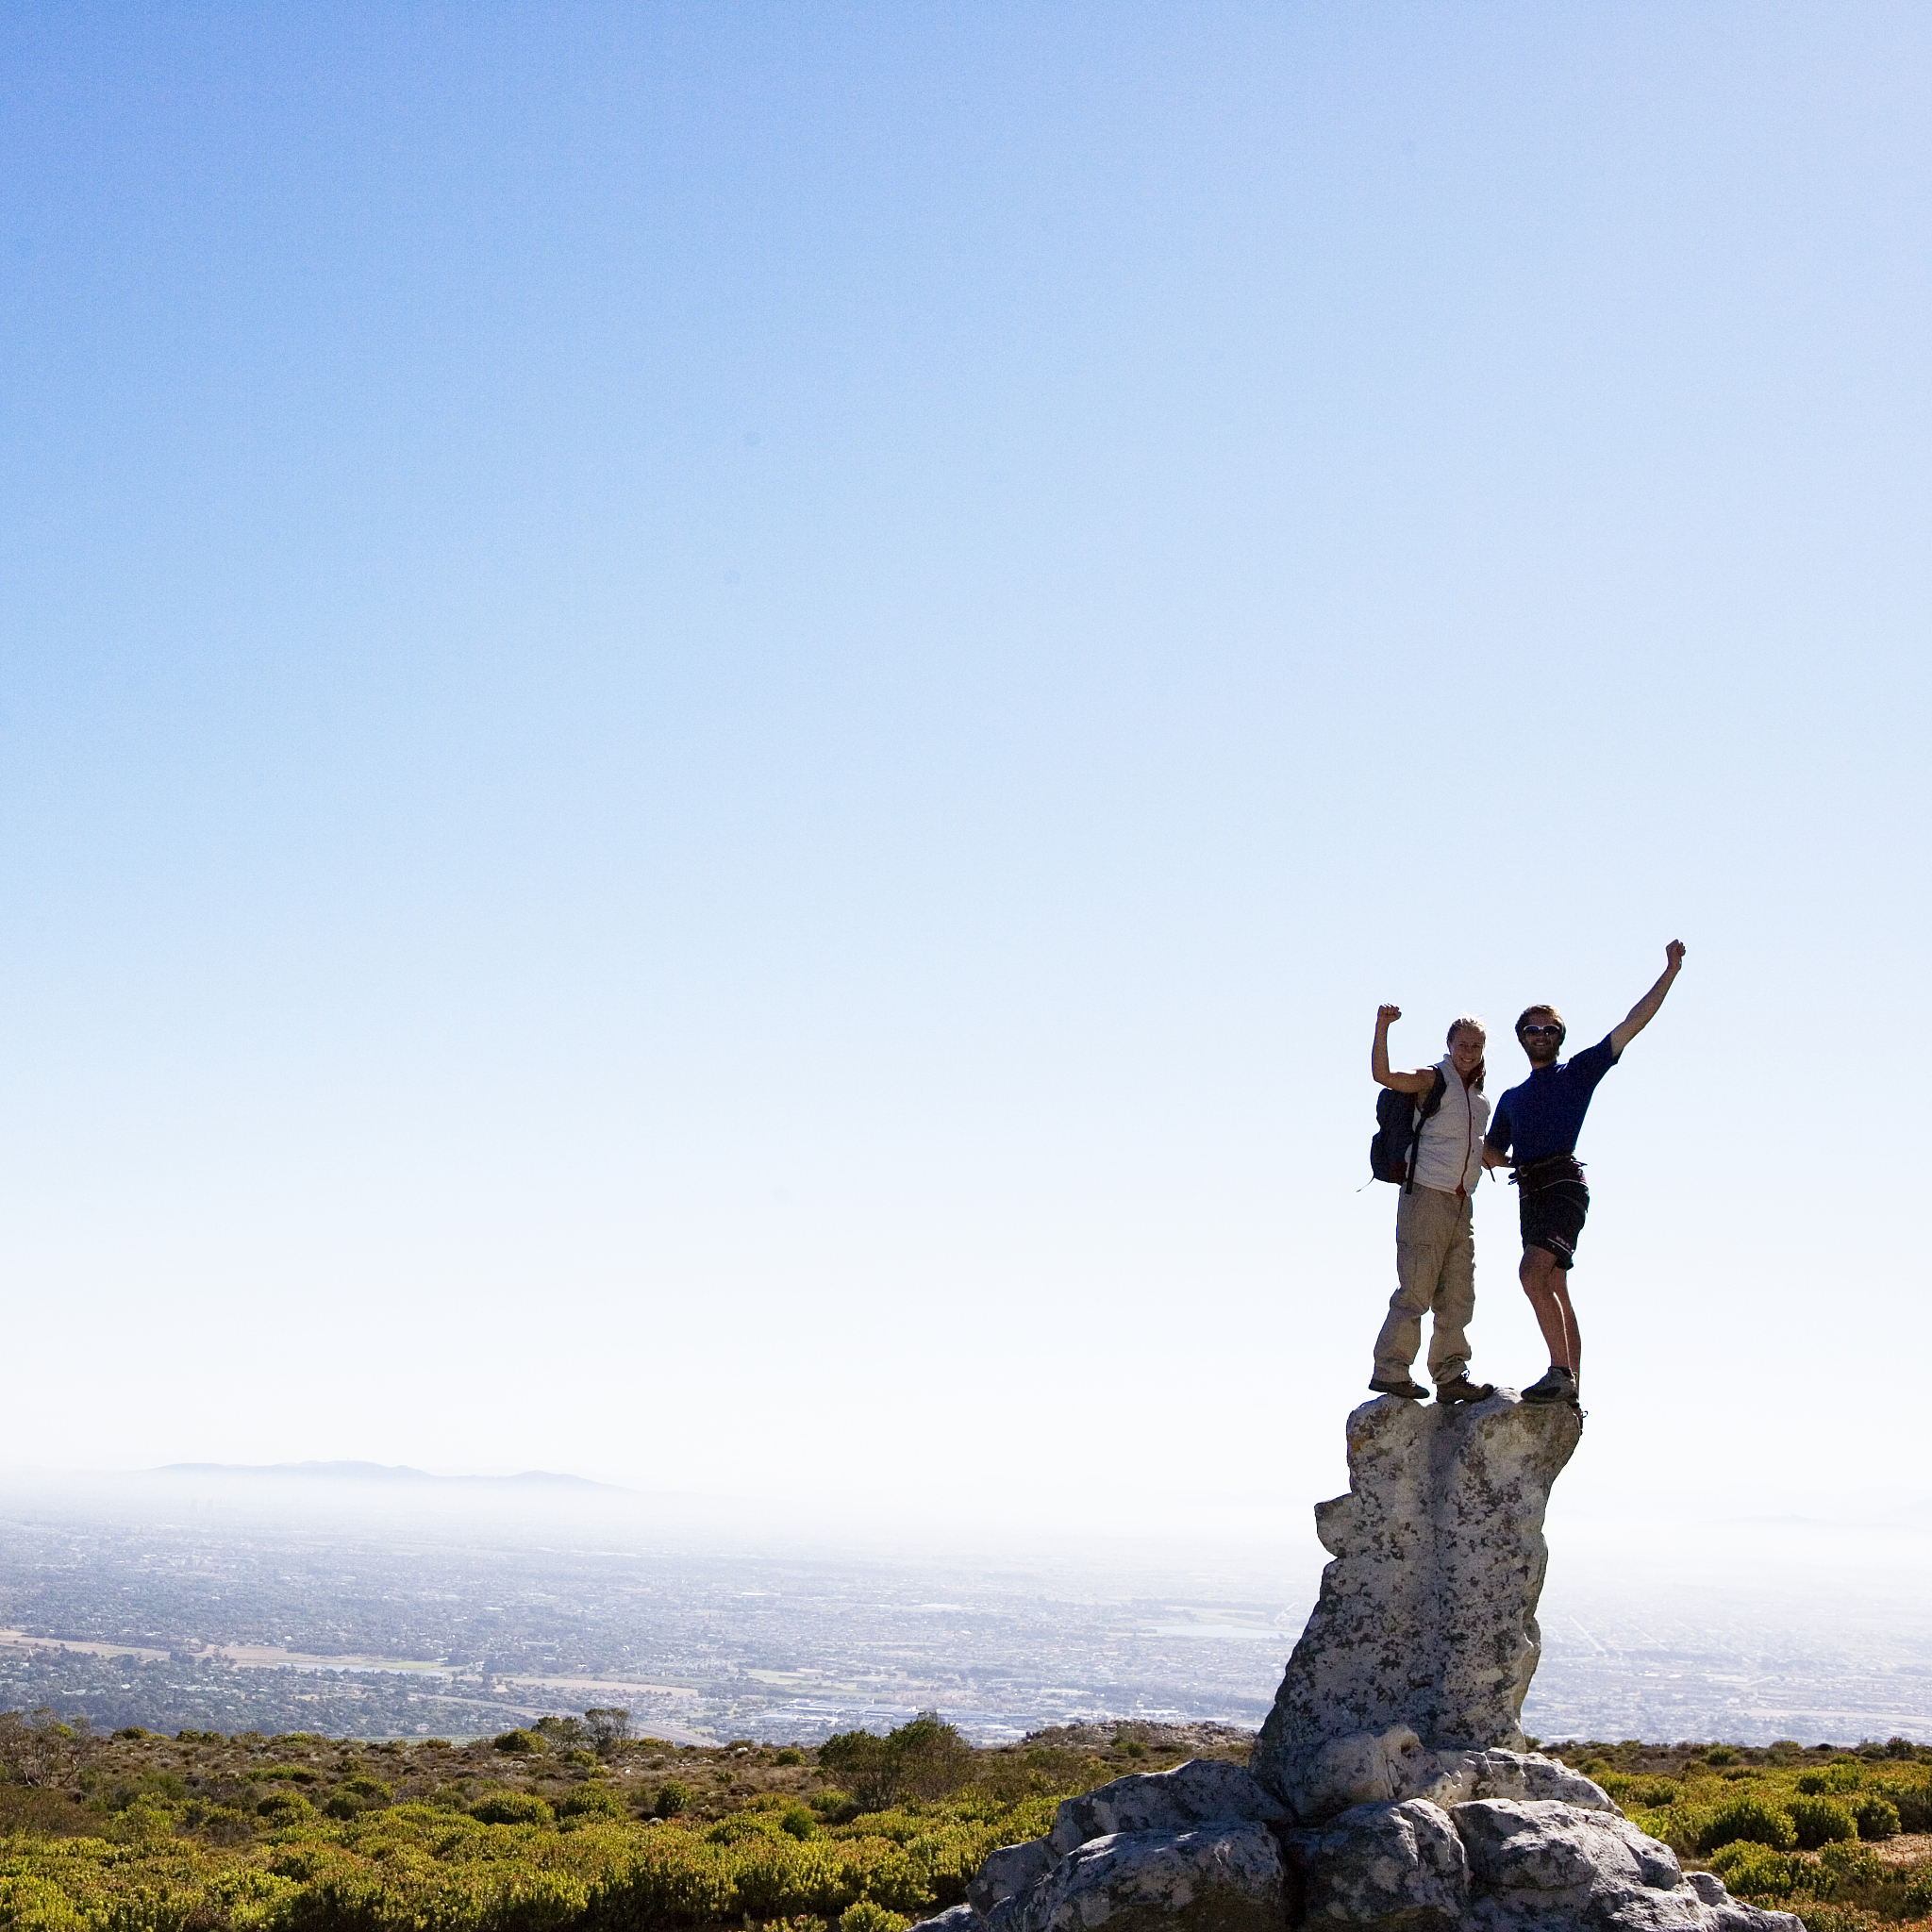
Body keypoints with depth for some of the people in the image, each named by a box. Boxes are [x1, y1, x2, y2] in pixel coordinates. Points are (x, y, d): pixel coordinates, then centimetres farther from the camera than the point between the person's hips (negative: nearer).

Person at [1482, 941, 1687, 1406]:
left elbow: (1632, 1023, 5)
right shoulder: (1511, 1098, 25)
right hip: (1529, 1192, 7)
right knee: (1554, 1290, 5)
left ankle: (1561, 1371, -27)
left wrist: (1669, 973, 1)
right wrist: (1523, 1161, 12)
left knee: (1533, 1272, -25)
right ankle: (1569, 1387, 7)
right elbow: (1490, 1154, 32)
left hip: (1564, 1184, -7)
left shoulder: (1578, 1071, 10)